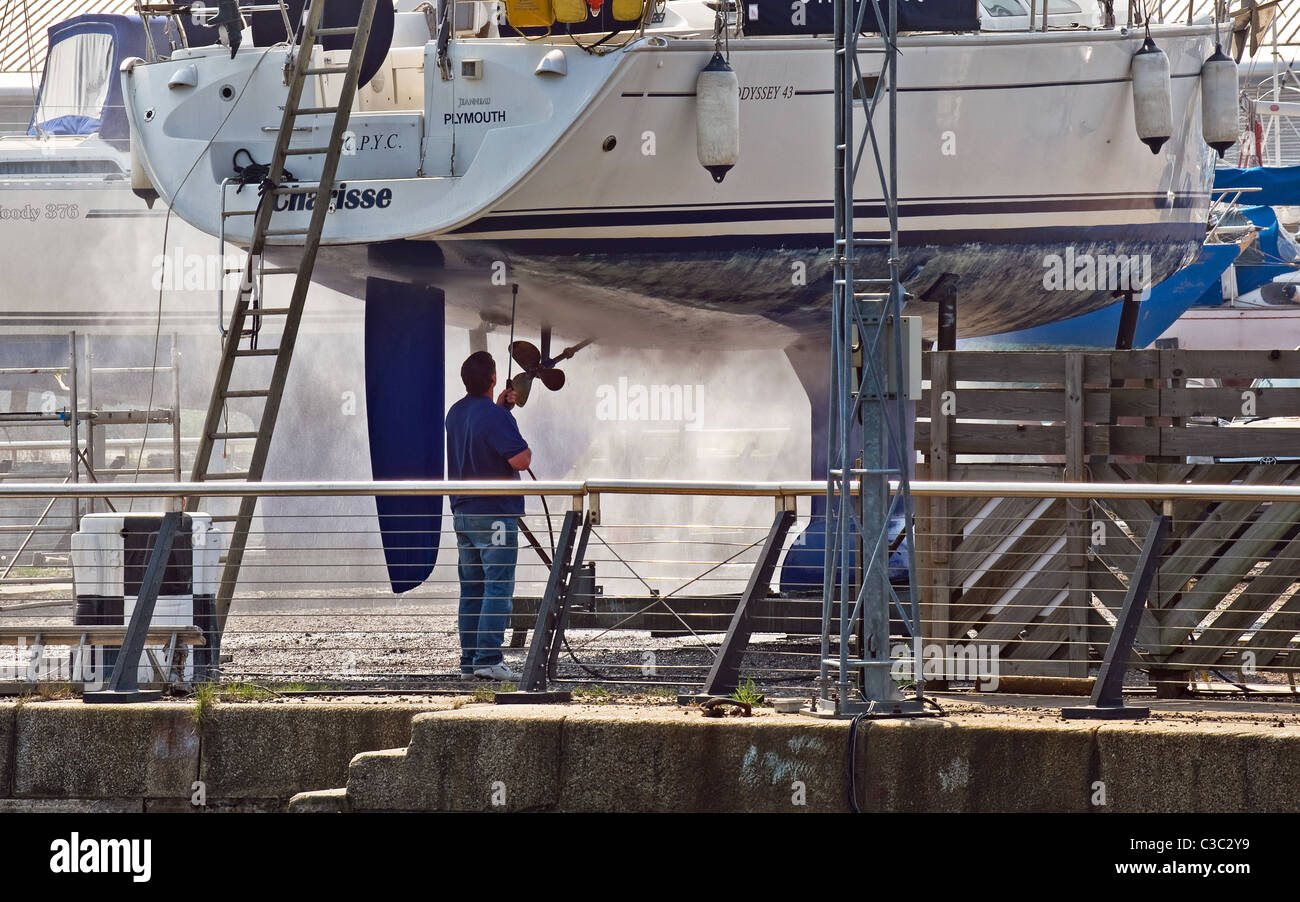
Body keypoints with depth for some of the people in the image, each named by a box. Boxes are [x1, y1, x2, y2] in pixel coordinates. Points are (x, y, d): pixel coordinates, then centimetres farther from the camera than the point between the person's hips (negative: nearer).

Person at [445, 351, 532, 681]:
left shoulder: (455, 413, 10)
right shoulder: (496, 417, -17)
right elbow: (521, 459, -21)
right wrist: (525, 448, 0)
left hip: (463, 512, 8)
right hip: (495, 513, -8)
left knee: (471, 589, 12)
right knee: (498, 588, -8)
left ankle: (469, 659, 13)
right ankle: (488, 658, -15)